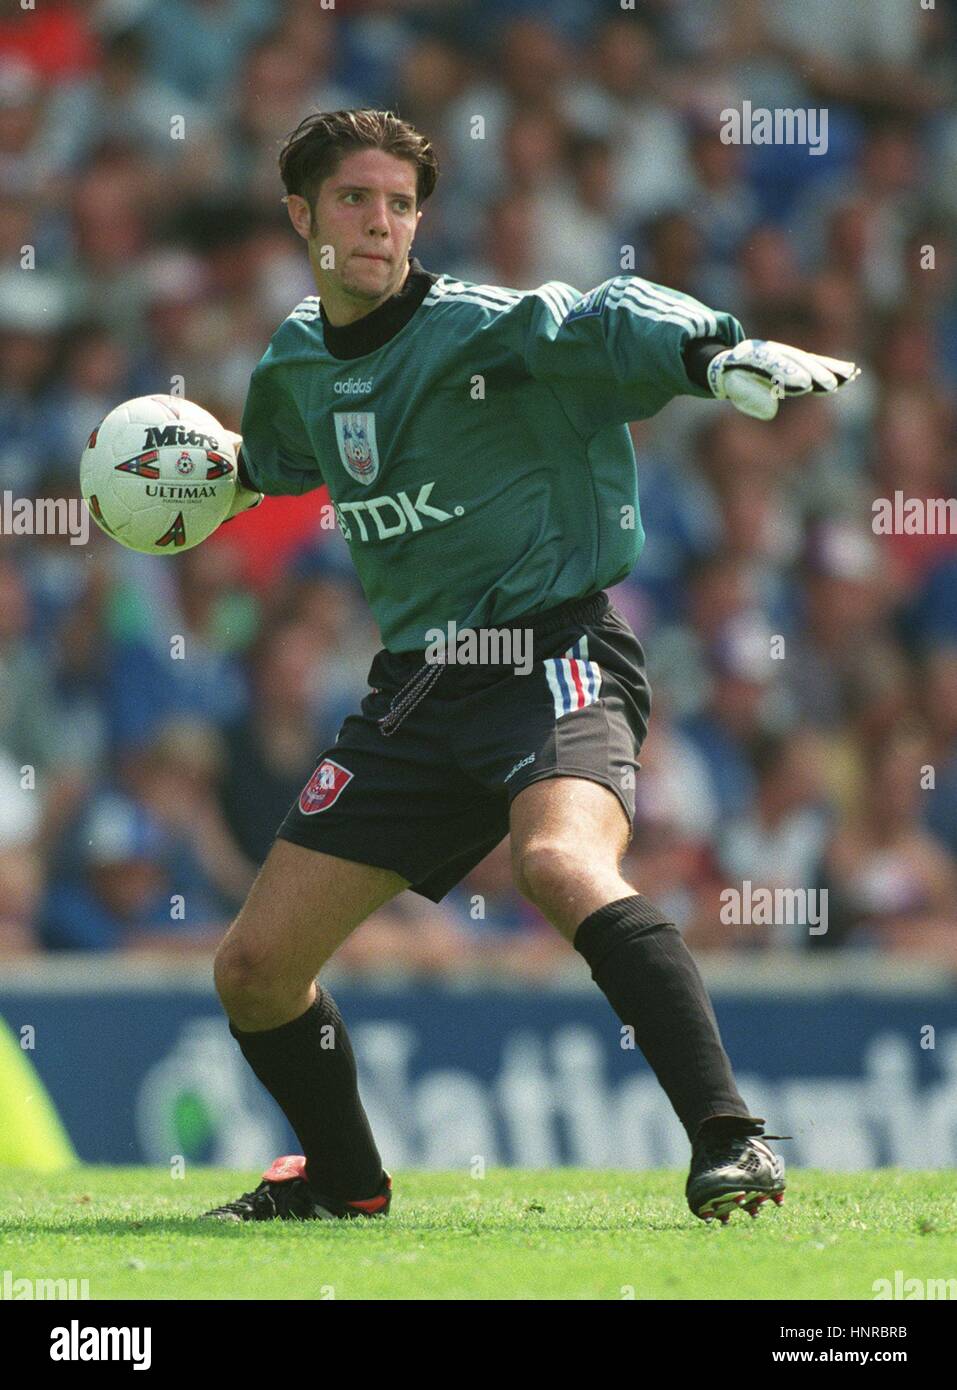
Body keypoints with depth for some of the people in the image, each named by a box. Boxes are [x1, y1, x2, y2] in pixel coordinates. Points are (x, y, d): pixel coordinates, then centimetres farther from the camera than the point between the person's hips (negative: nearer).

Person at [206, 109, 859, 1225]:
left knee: (558, 865, -38)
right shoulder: (297, 364, 11)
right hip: (414, 690, 7)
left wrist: (711, 350, -49)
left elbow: (604, 325, -31)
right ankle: (342, 1182, 31)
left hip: (551, 661, -7)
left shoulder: (478, 328, -10)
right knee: (255, 967, 5)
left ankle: (727, 1136, -39)